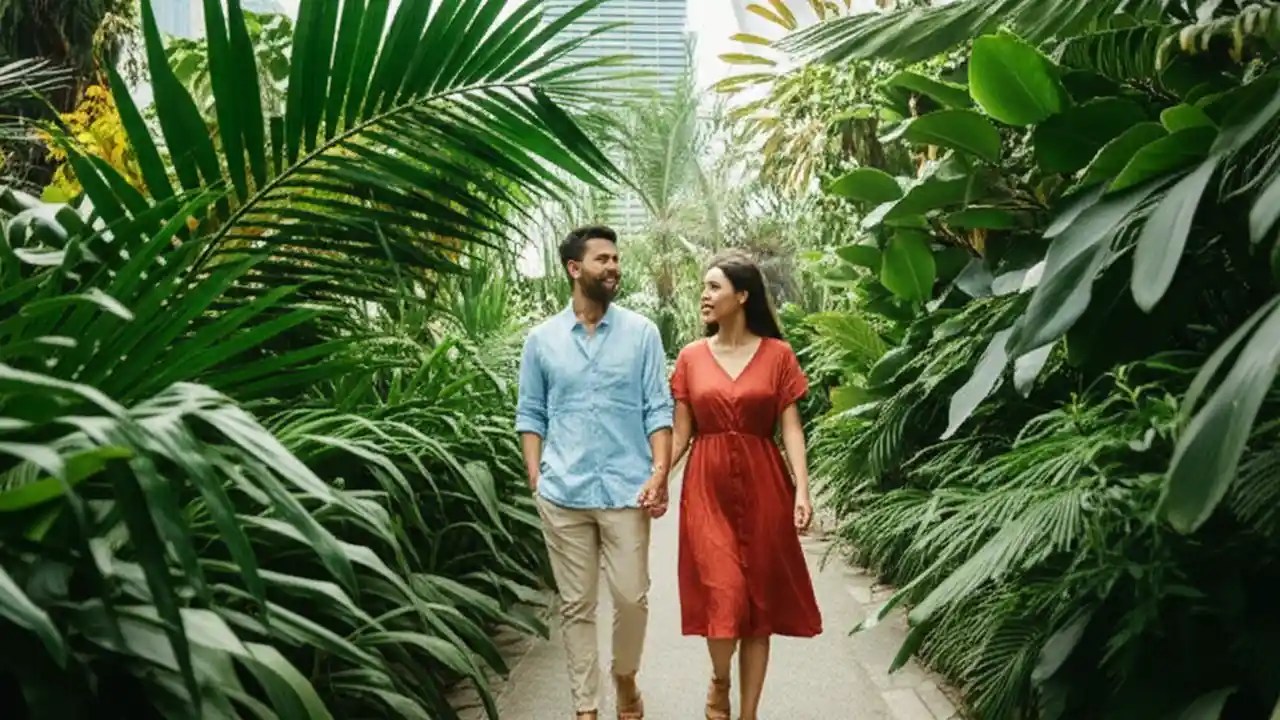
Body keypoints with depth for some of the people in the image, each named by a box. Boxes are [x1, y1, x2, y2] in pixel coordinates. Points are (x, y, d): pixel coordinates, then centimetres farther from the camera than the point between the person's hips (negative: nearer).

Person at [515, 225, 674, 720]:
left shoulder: (641, 332, 3)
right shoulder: (541, 339, 5)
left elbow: (658, 408, 1)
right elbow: (531, 414, 9)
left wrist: (660, 470, -10)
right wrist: (536, 477, -1)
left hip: (627, 489, 0)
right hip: (562, 493, 1)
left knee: (632, 597, 4)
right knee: (576, 605, 7)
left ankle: (625, 678, 33)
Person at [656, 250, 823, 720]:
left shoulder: (777, 354, 1)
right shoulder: (691, 357, 4)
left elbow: (791, 428, -1)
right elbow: (679, 433, 5)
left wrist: (802, 490, -11)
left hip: (762, 486, 0)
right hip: (707, 488, 0)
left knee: (759, 600, 5)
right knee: (724, 595, -10)